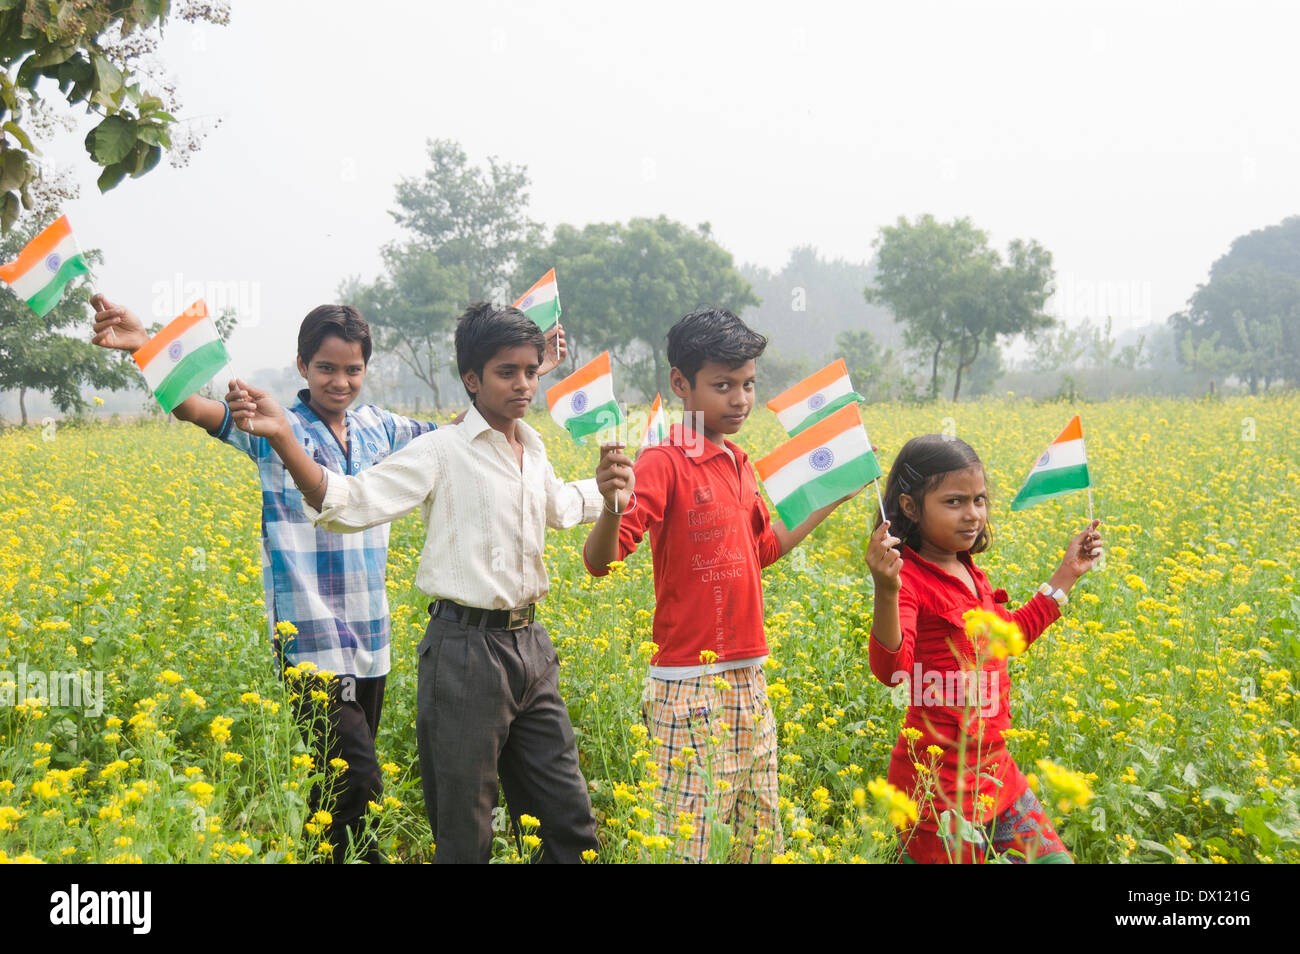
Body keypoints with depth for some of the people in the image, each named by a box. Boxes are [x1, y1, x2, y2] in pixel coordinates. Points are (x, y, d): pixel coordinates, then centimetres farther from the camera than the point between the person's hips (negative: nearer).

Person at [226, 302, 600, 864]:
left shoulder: (533, 453, 13)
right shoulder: (441, 453, -8)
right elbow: (350, 503, -20)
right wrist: (282, 438, -35)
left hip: (530, 645, 7)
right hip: (467, 648, -6)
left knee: (569, 823, 10)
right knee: (464, 835, 0)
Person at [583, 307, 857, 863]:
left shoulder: (740, 465, 11)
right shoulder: (665, 464, -13)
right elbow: (600, 560, -23)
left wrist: (829, 500, 25)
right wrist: (613, 505, -43)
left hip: (749, 680, 8)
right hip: (690, 687, -8)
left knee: (764, 836, 14)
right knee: (689, 841, -6)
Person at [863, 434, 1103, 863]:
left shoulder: (970, 574, 10)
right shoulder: (909, 578, -15)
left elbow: (1013, 634, 27)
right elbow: (890, 668, -30)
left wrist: (1067, 572, 26)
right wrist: (886, 591, -45)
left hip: (994, 771, 8)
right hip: (939, 779, -8)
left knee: (1053, 858, 10)